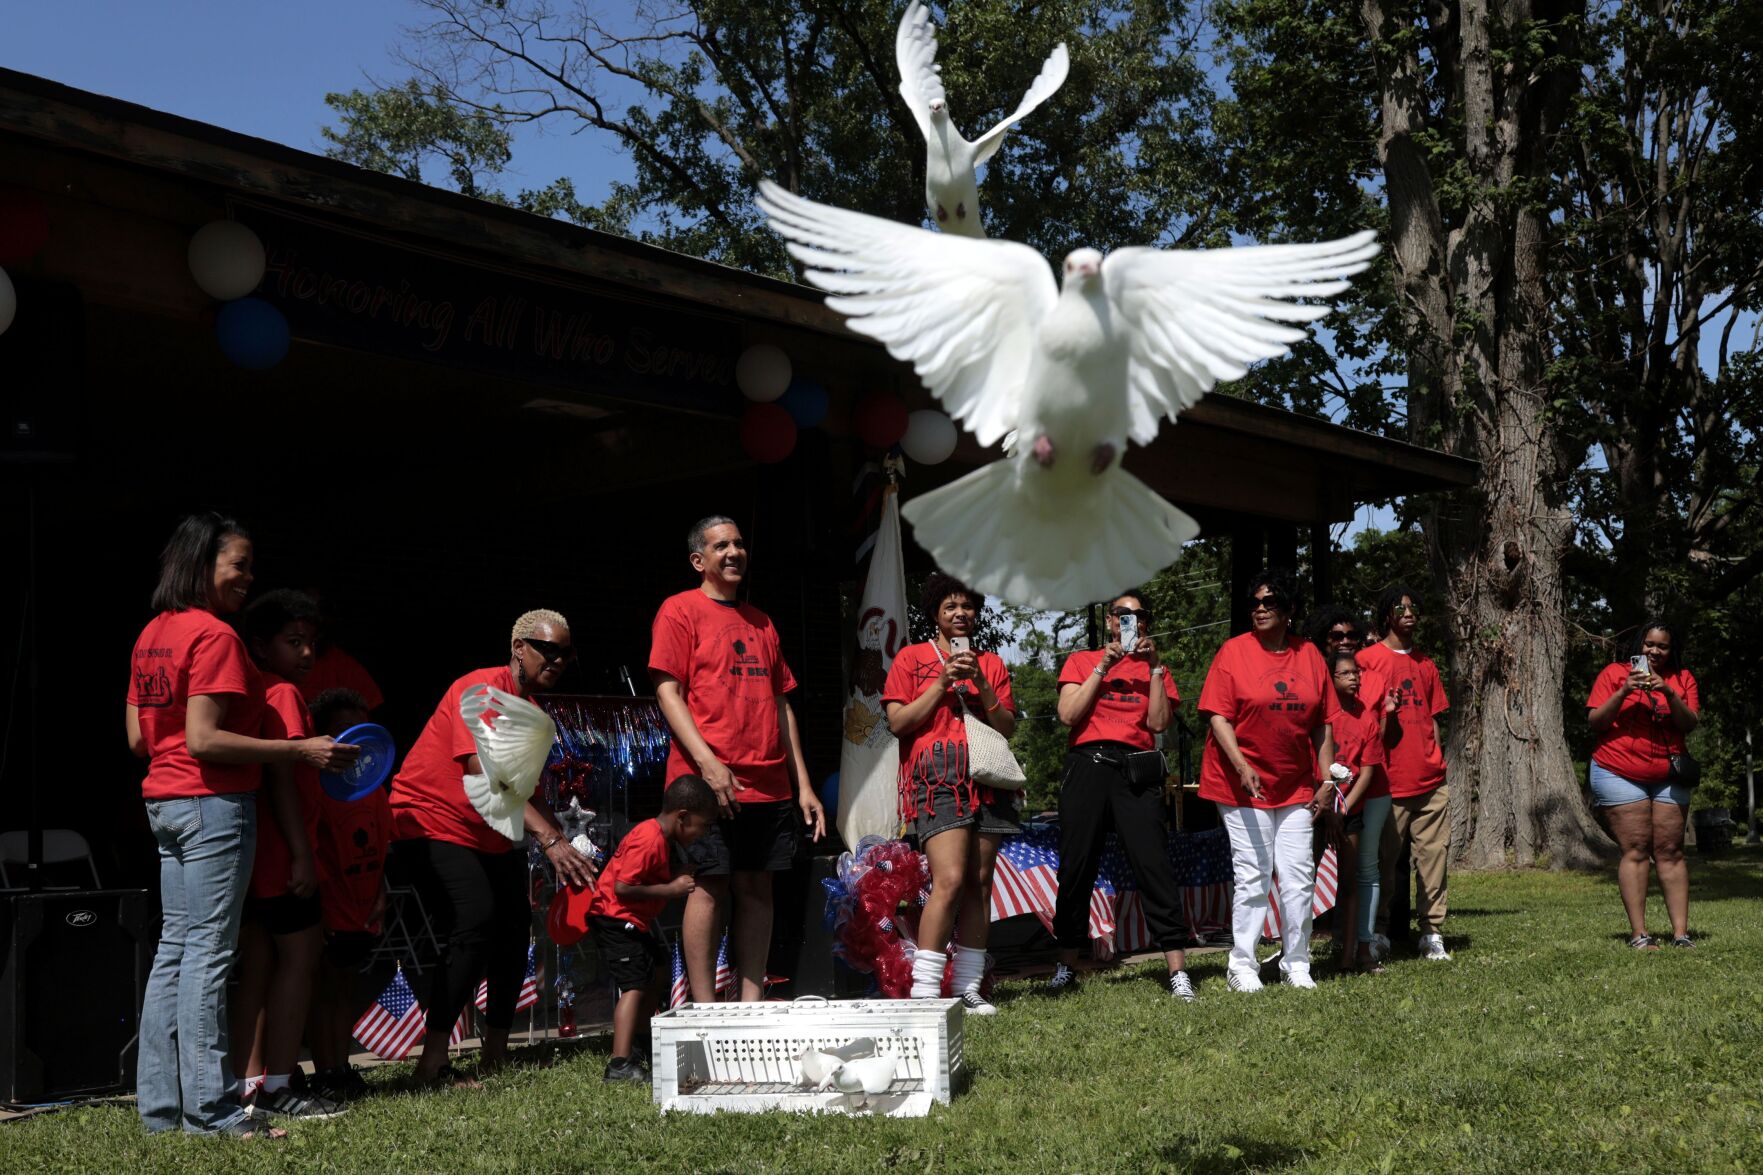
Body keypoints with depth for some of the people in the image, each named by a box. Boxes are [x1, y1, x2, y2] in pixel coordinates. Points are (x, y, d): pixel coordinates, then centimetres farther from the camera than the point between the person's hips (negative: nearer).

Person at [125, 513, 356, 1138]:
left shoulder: (152, 634, 13)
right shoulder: (215, 635, -14)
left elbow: (139, 738, 14)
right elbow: (204, 739, -20)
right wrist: (302, 751, -19)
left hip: (163, 801, 9)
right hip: (214, 804, -9)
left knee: (175, 948, 12)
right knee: (208, 952, -6)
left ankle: (160, 1104, 15)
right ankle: (210, 1110, -3)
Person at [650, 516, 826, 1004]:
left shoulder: (761, 622, 20)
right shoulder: (680, 610, 2)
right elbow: (667, 691, -7)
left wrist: (803, 785, 14)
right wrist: (708, 762, -18)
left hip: (770, 784, 6)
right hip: (709, 781, -6)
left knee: (757, 887, 5)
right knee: (710, 885, -6)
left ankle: (752, 1004, 9)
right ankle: (705, 1012, -2)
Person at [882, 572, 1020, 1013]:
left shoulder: (991, 663, 19)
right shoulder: (912, 658, 10)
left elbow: (1007, 726, 11)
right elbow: (898, 722, 0)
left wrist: (980, 683, -3)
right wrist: (943, 682, -5)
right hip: (936, 775, -4)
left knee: (980, 882, 0)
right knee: (950, 879, -18)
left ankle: (968, 989, 5)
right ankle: (923, 992, -16)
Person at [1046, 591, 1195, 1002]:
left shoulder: (1154, 668, 18)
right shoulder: (1081, 661, 15)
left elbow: (1159, 723, 2)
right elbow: (1068, 714, -1)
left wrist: (1154, 666, -2)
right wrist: (1103, 667, -2)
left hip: (1136, 771, 0)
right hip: (1088, 765, 0)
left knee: (1154, 865, -10)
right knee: (1076, 868, 4)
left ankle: (1177, 971, -11)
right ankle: (1066, 966, 16)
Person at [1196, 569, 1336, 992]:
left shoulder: (1310, 656, 7)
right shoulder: (1234, 652, -4)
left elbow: (1322, 725, 10)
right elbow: (1218, 716, -9)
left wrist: (1326, 781, 5)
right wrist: (1242, 766, -21)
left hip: (1296, 788, 4)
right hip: (1243, 784, -4)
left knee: (1299, 877, 5)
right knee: (1252, 876, -2)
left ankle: (1296, 964, 17)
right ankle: (1242, 966, 7)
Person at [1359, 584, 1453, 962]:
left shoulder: (1425, 664, 18)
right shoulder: (1367, 659, 1)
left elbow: (1432, 718, 21)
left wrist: (1437, 764, 14)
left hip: (1430, 780, 5)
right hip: (1389, 781, -5)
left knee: (1434, 855, 3)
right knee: (1383, 859, -3)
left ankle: (1432, 933, 9)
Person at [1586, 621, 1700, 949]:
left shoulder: (1682, 679, 9)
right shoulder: (1614, 673, 2)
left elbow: (1690, 723, -2)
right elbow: (1594, 722, -3)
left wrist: (1668, 692, -17)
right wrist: (1624, 691, -15)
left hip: (1668, 777, 3)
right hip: (1620, 774, -3)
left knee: (1670, 851, 0)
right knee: (1636, 850, -8)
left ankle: (1681, 933, -1)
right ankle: (1639, 934, -9)